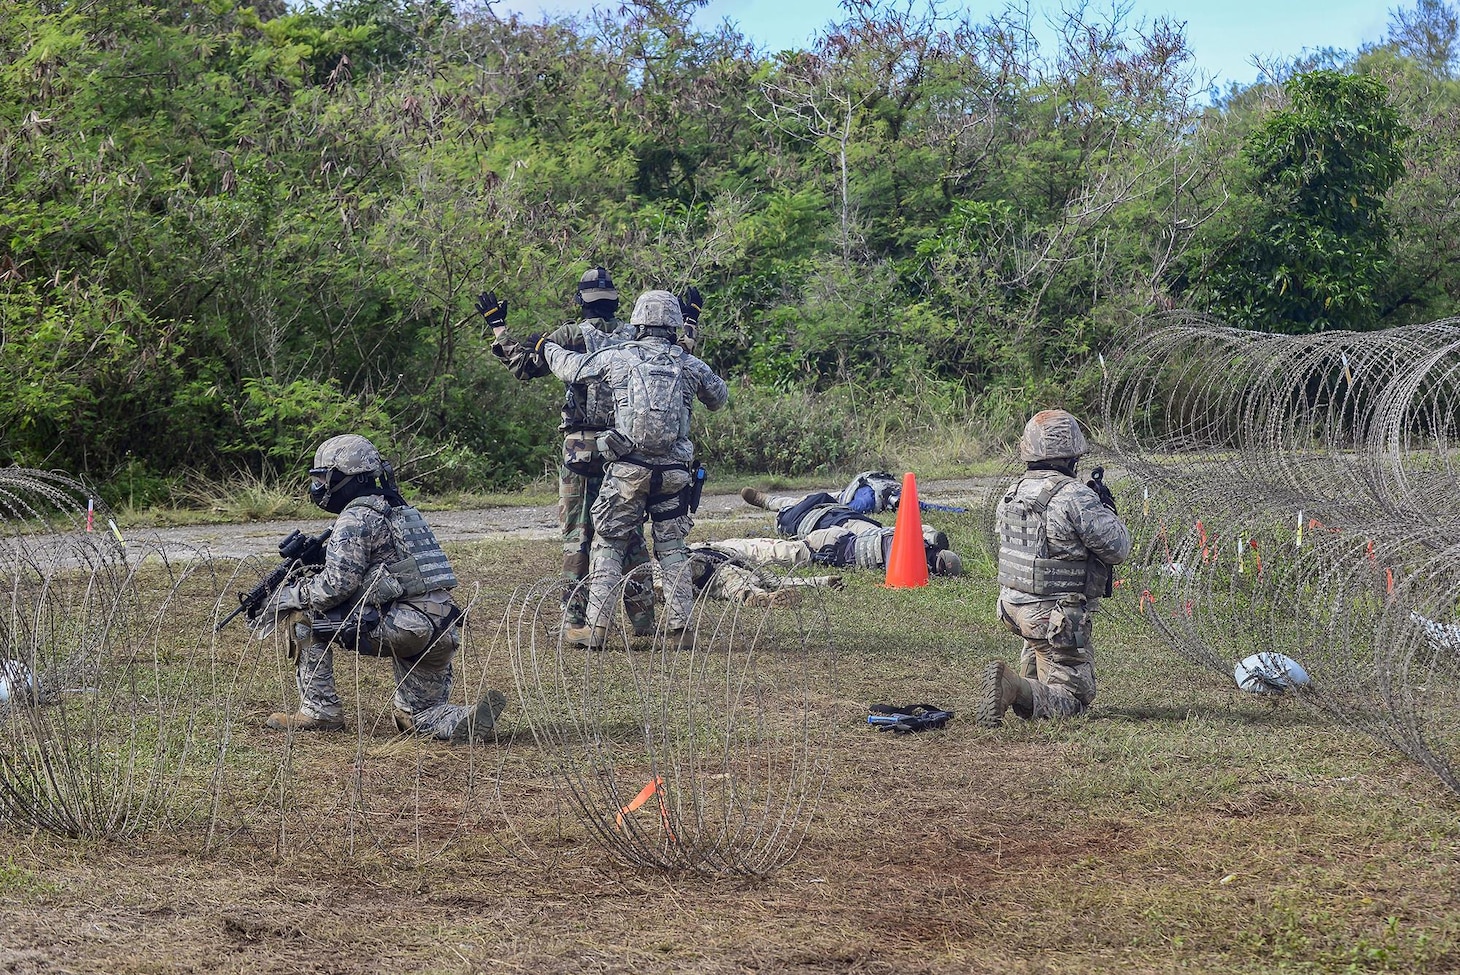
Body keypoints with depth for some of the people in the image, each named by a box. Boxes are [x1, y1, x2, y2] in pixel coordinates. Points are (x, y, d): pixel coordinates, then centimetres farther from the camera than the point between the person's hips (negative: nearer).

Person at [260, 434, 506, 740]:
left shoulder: (356, 518, -5)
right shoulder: (397, 509, 24)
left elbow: (336, 585, -13)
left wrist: (288, 596, 2)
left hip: (401, 627, -9)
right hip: (442, 632, 9)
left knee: (300, 615, 3)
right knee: (417, 719, 20)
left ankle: (319, 711, 5)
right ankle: (467, 721, -10)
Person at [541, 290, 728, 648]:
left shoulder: (617, 357, -1)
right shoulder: (689, 364, 5)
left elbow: (569, 367, 13)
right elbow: (720, 397, 24)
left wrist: (548, 345, 34)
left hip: (627, 470, -2)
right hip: (674, 471, 2)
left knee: (608, 544, 6)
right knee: (672, 548, 12)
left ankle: (597, 626, 2)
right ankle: (681, 627, 10)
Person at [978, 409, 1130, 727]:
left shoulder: (1013, 493, 4)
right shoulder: (1076, 498, -20)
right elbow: (1117, 549, -13)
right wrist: (1107, 508, 6)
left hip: (1014, 605, 8)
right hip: (1058, 616, -8)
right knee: (1073, 698, -2)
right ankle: (1016, 688, -26)